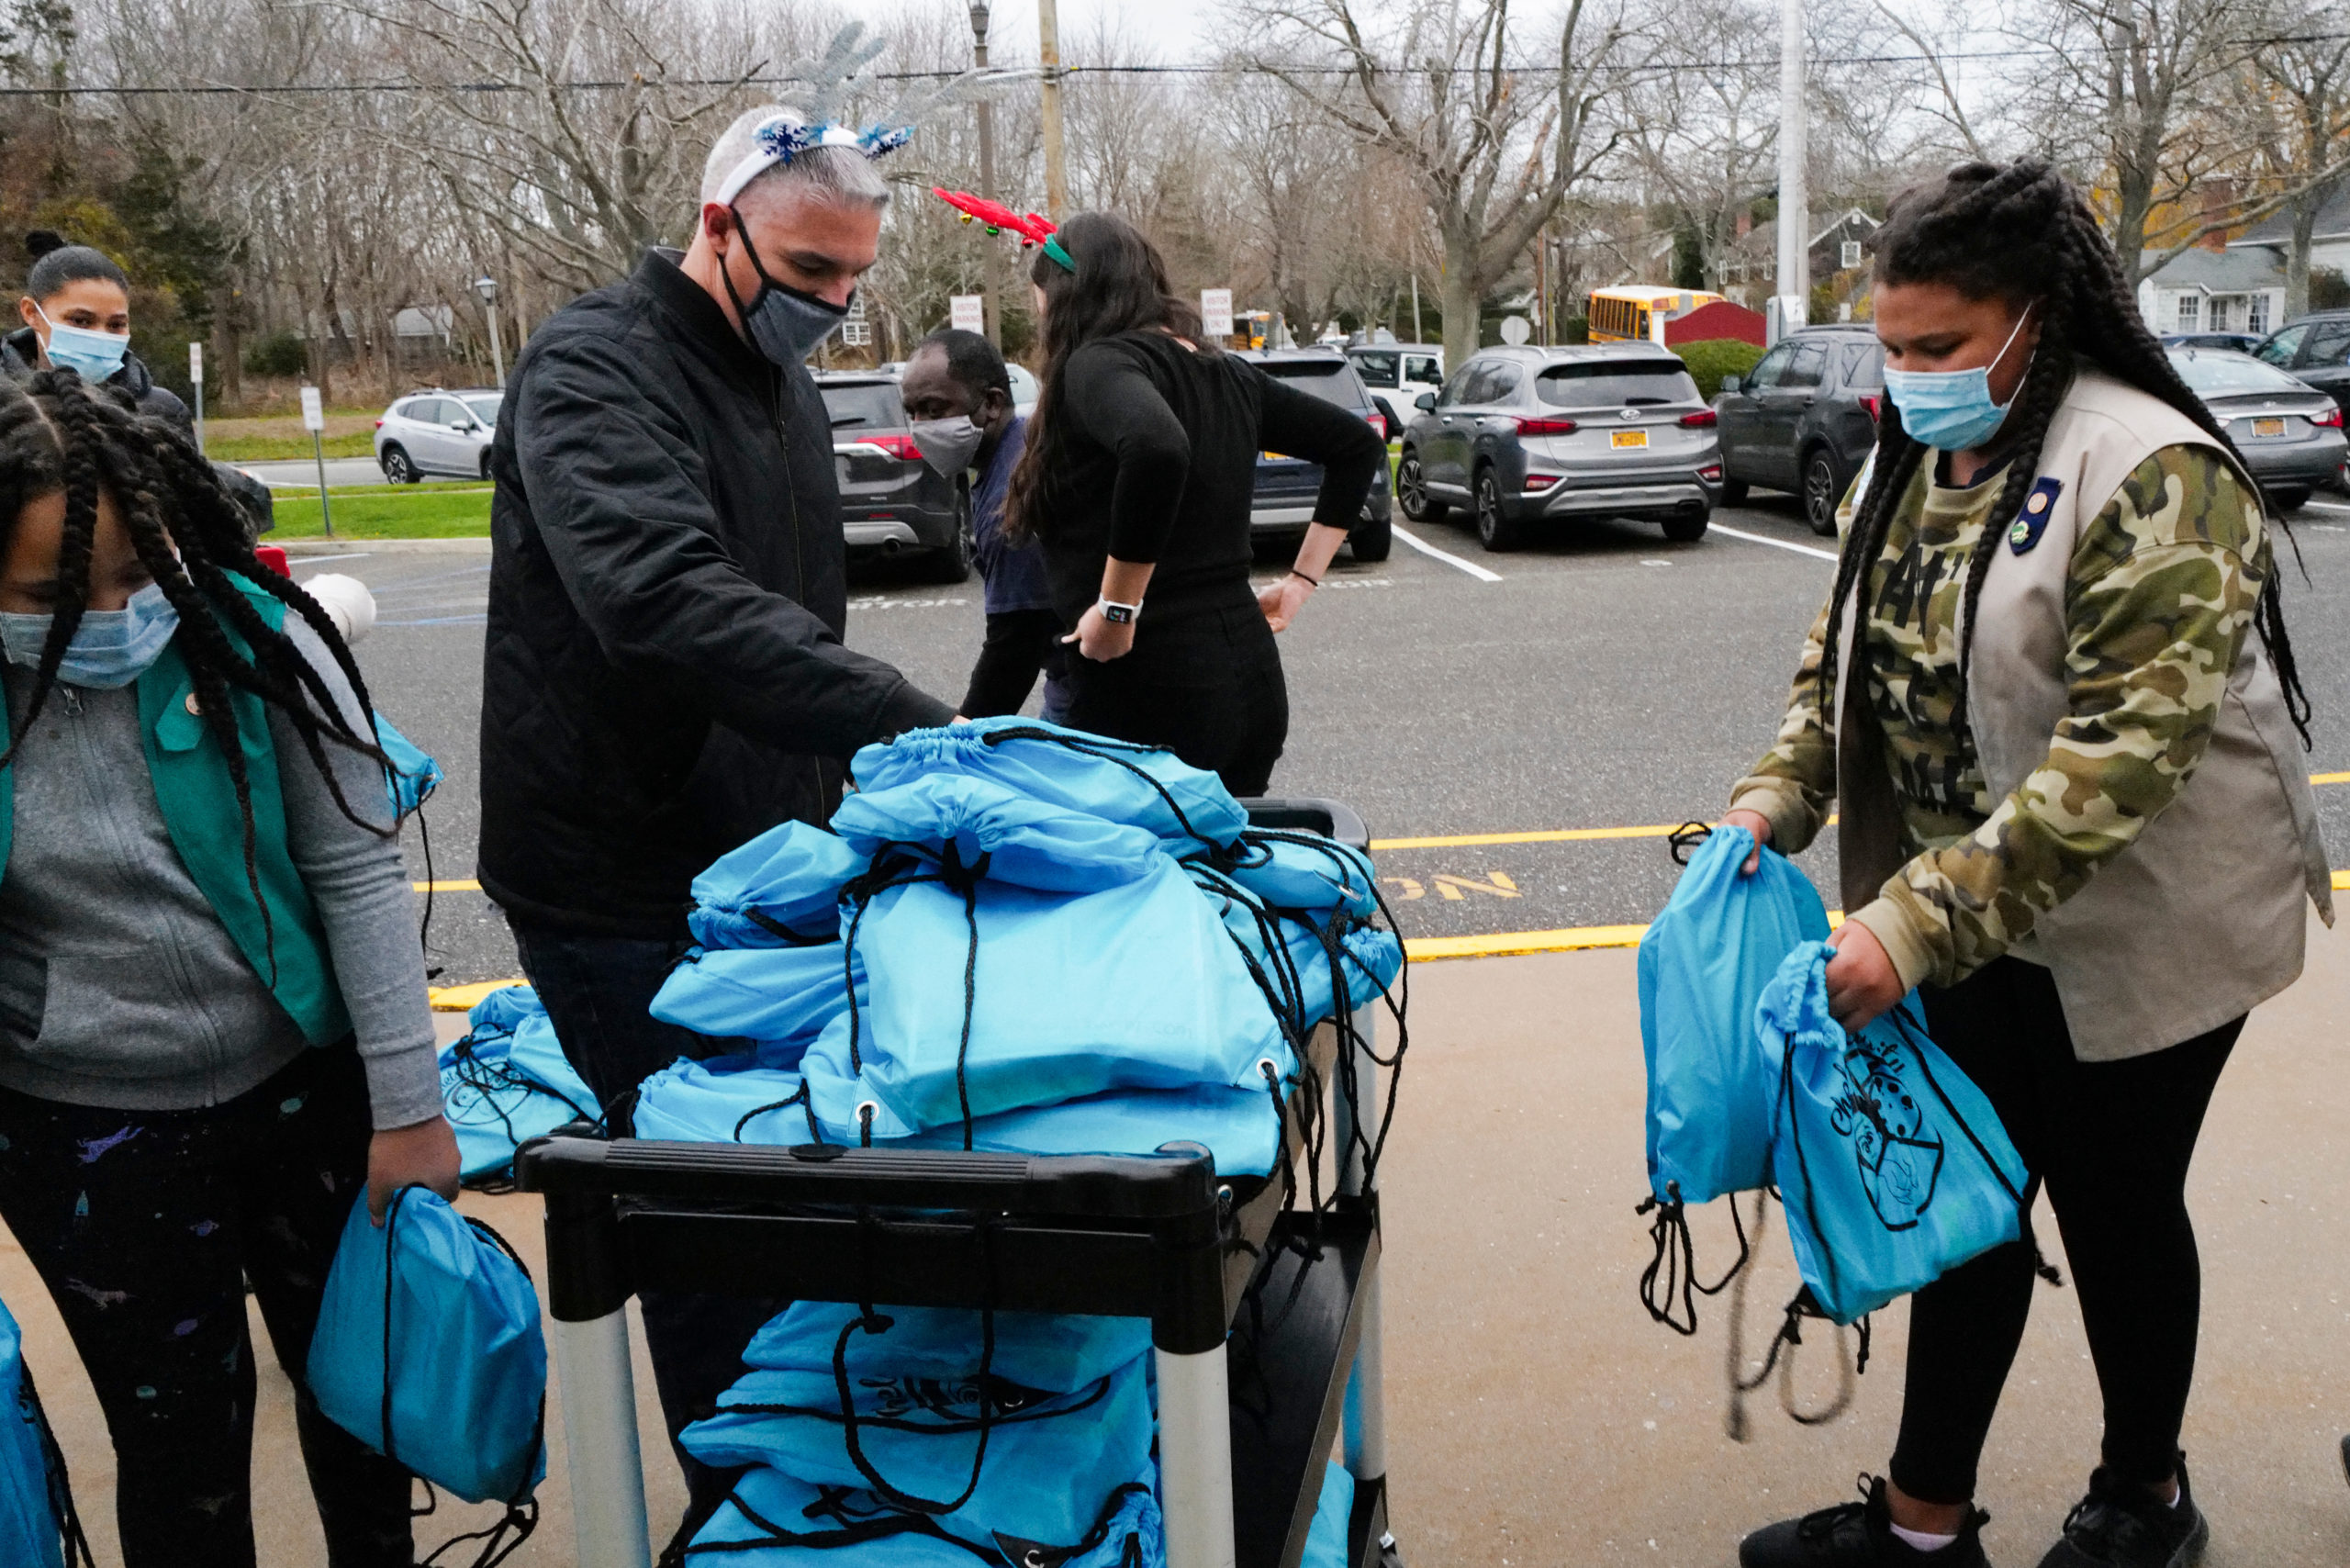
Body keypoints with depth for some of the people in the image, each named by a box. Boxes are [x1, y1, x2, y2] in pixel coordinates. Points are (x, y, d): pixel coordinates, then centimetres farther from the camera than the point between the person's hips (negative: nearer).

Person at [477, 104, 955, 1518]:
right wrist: (908, 721, -41)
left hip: (755, 868, 8)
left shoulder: (784, 388, 14)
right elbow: (667, 599, -35)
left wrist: (820, 807, 20)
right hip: (626, 896, -8)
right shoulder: (595, 371, -16)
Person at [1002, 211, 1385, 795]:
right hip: (1249, 678, 8)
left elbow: (1156, 448, -33)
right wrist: (1301, 582, 18)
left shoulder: (1099, 362, -10)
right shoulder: (1228, 374, 13)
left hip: (1150, 700, -8)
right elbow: (1356, 445, 21)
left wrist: (1116, 610, -22)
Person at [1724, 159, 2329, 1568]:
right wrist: (1773, 803, -5)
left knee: (2116, 1203, 11)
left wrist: (1916, 918, -34)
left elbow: (2121, 750, -29)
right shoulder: (1910, 465, 5)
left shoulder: (2151, 474, -21)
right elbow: (1844, 658, 13)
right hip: (1973, 925, 6)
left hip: (2138, 930, -6)